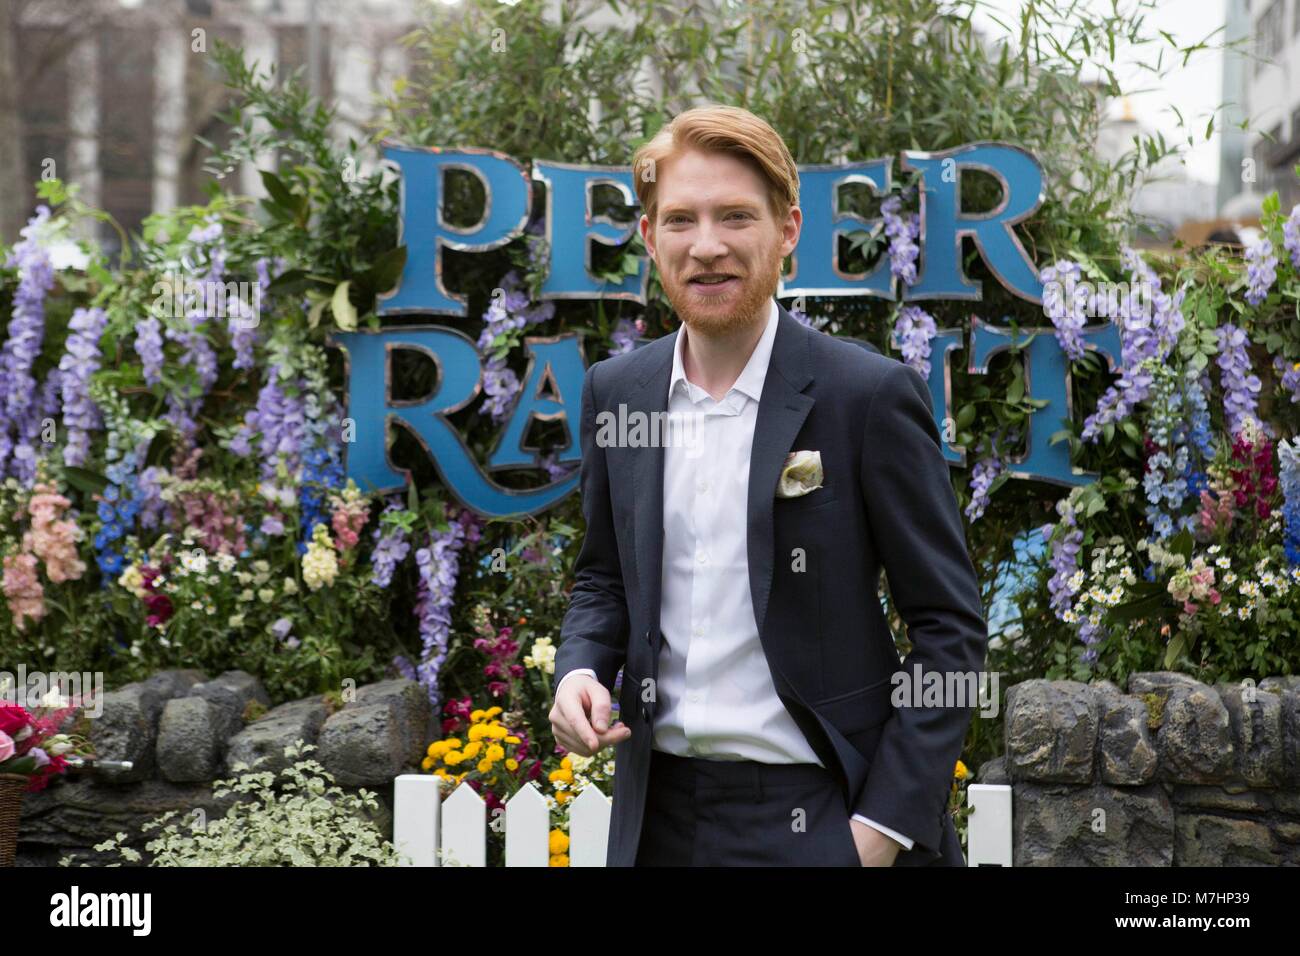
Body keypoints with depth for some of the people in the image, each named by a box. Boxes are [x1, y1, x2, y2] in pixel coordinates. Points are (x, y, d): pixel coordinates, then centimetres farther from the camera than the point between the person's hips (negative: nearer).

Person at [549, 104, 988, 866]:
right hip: (658, 813, 5)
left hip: (815, 818, -4)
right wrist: (581, 670, -4)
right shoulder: (615, 392, 3)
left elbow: (950, 625, -8)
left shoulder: (871, 395, -11)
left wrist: (885, 824, -13)